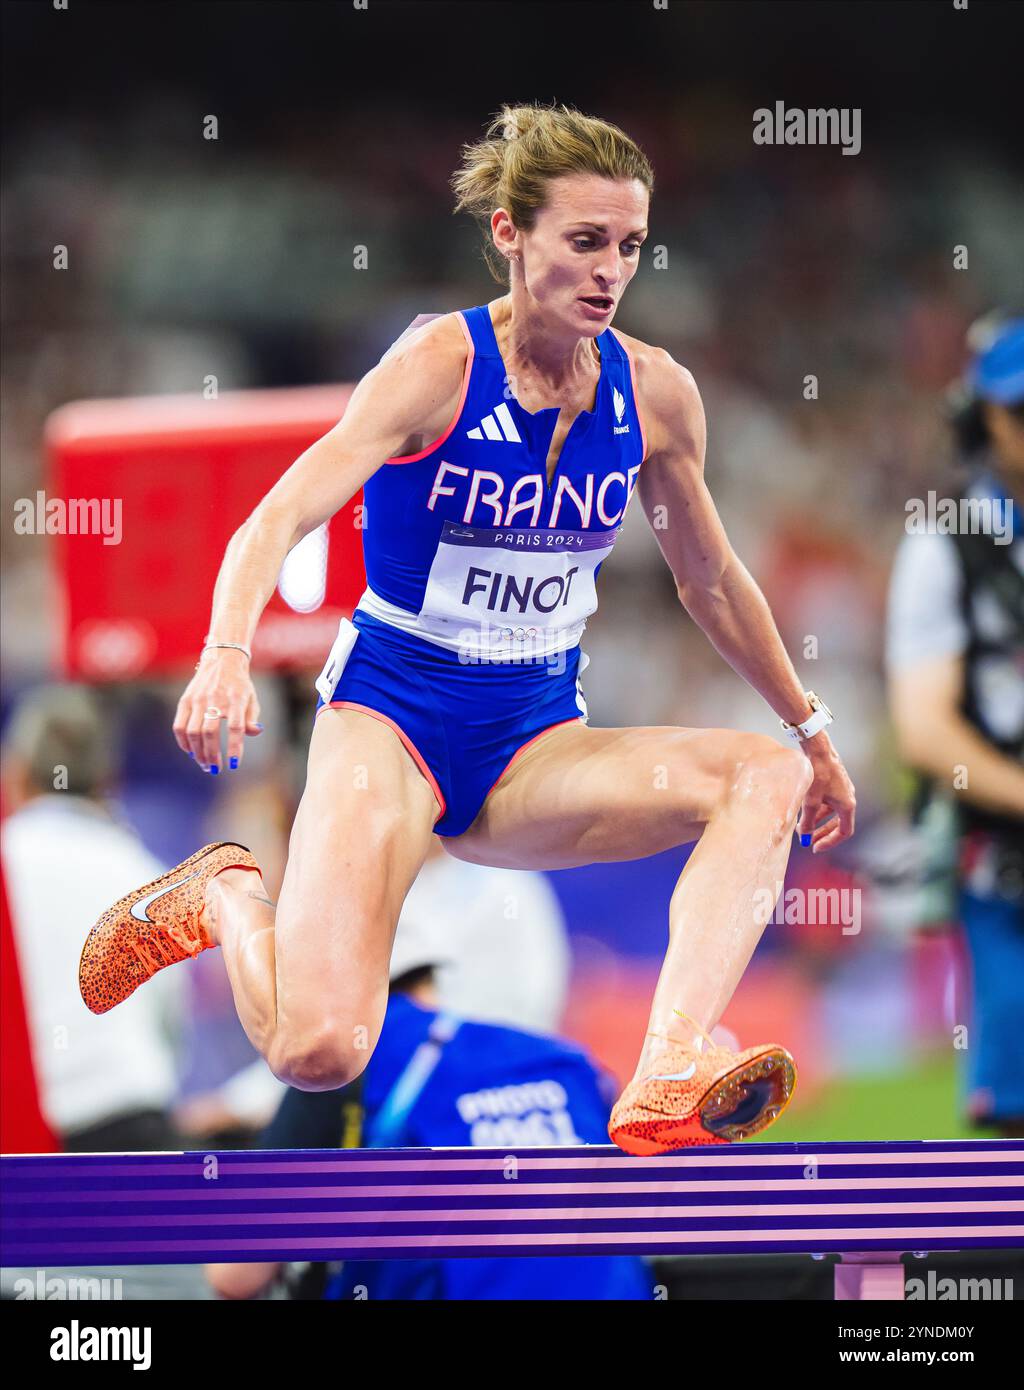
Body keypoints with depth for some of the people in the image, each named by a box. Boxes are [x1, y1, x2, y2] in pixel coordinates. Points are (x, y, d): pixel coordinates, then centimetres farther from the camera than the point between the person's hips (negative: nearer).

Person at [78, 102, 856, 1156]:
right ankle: (225, 899, 12)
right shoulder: (440, 366, -13)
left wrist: (811, 730, 25)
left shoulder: (656, 394, 1)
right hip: (391, 712, -5)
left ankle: (669, 1080, -39)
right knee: (317, 1051, -23)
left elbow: (710, 581, 18)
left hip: (535, 747, 5)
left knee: (769, 777, -24)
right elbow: (278, 521, -23)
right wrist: (226, 653, -43)